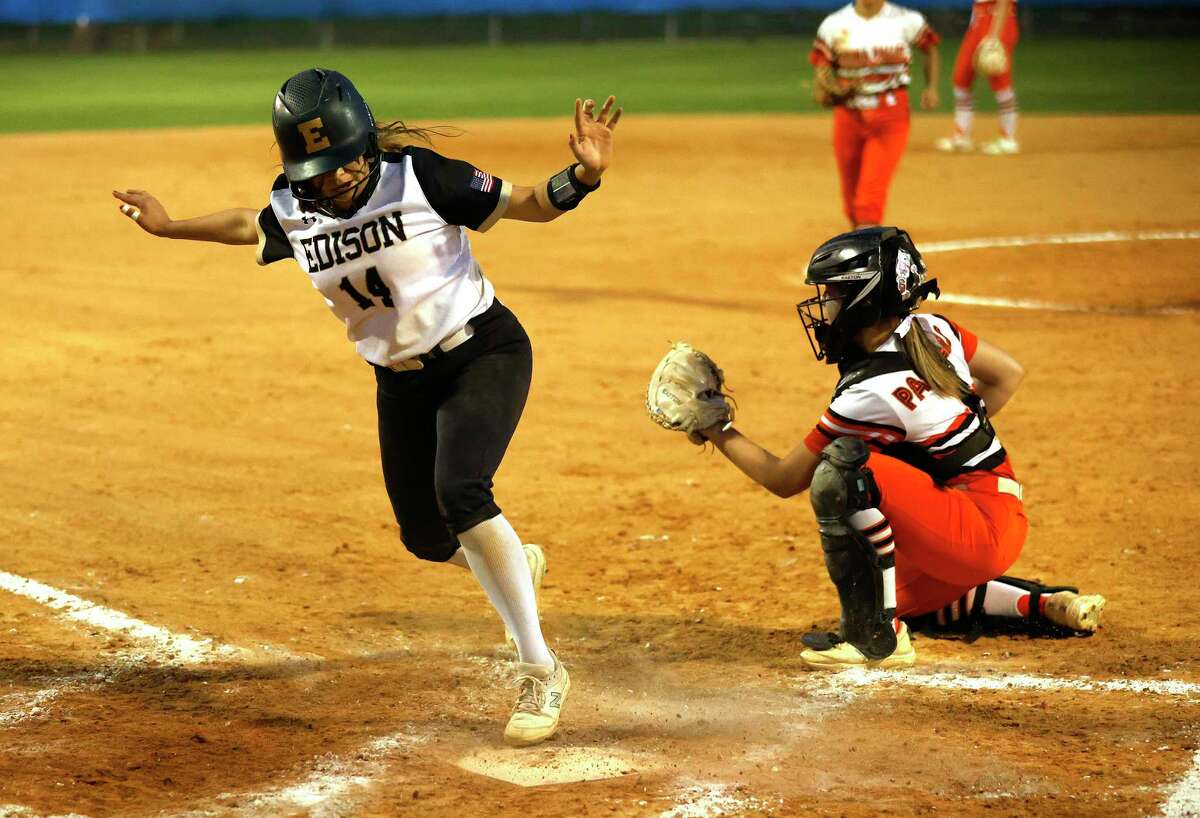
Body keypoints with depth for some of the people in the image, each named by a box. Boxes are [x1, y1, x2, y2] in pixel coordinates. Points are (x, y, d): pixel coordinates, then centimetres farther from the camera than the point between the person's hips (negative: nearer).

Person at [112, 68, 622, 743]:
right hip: (401, 382, 6)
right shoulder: (292, 214, -6)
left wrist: (582, 176, -32)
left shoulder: (418, 177, -20)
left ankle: (541, 671, -17)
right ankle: (513, 563, 47)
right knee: (426, 537, 9)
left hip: (484, 352, -6)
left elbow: (525, 204, -15)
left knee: (459, 492, -27)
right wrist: (170, 228, 19)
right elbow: (248, 225, 18)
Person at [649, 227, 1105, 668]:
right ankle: (1043, 606, 23)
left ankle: (876, 638, -21)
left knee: (841, 469, -28)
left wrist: (716, 428, -1)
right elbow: (1008, 375, 18)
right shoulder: (929, 330, 1)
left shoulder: (871, 392, -21)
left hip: (980, 533, -10)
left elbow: (783, 479, -10)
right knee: (903, 601, 29)